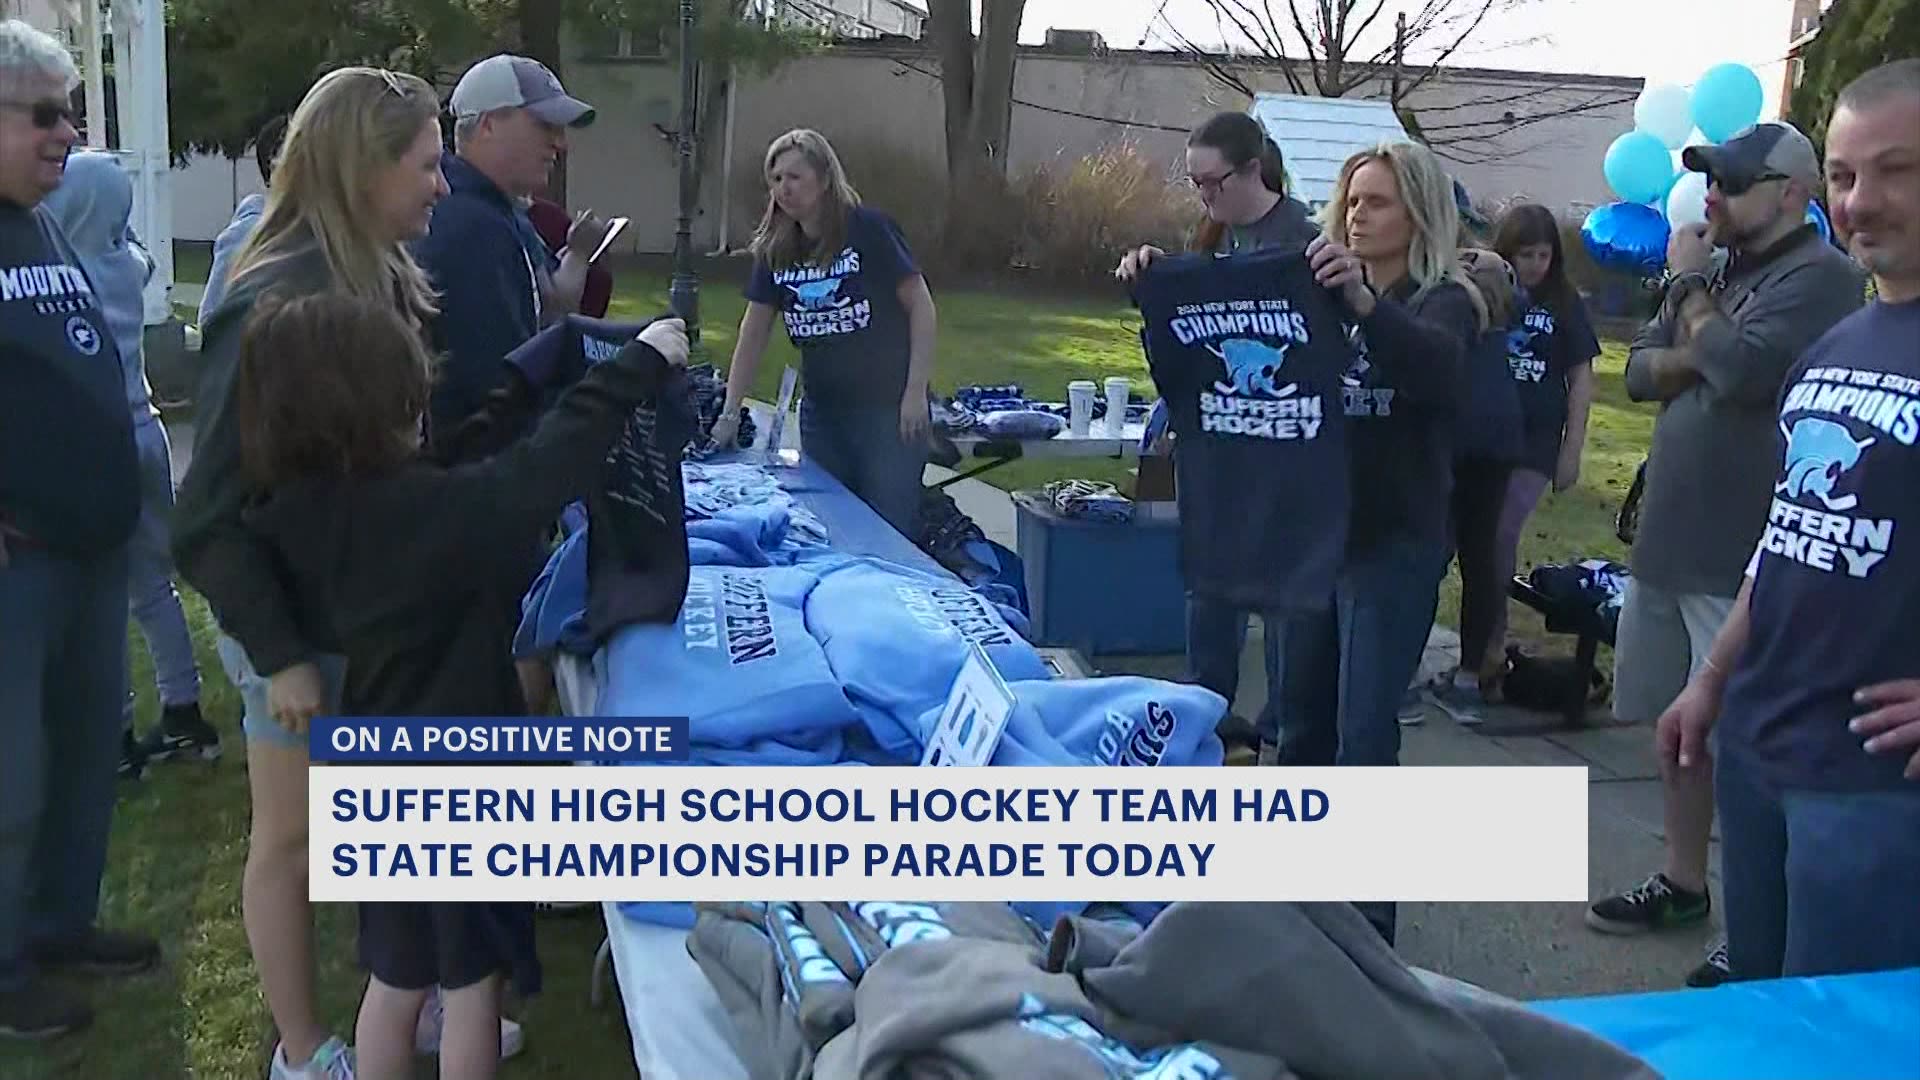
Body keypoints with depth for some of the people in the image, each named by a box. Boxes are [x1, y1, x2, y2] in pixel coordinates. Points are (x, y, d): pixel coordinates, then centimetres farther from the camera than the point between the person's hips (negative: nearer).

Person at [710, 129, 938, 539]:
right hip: (821, 409, 5)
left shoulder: (868, 229, -11)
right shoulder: (775, 247, 4)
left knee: (891, 528, -3)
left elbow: (920, 306, -9)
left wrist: (916, 392, -14)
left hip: (887, 407, -5)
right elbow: (754, 332, 7)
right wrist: (730, 413, 2)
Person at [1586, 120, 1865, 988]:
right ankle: (1682, 883, 33)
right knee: (1675, 724, 18)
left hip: (1744, 562, -9)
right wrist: (1696, 358, -8)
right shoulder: (1724, 269, 16)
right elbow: (1641, 368, 13)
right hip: (1668, 543, 9)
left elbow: (1744, 369, -25)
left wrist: (1689, 283, -10)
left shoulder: (1819, 278, -11)